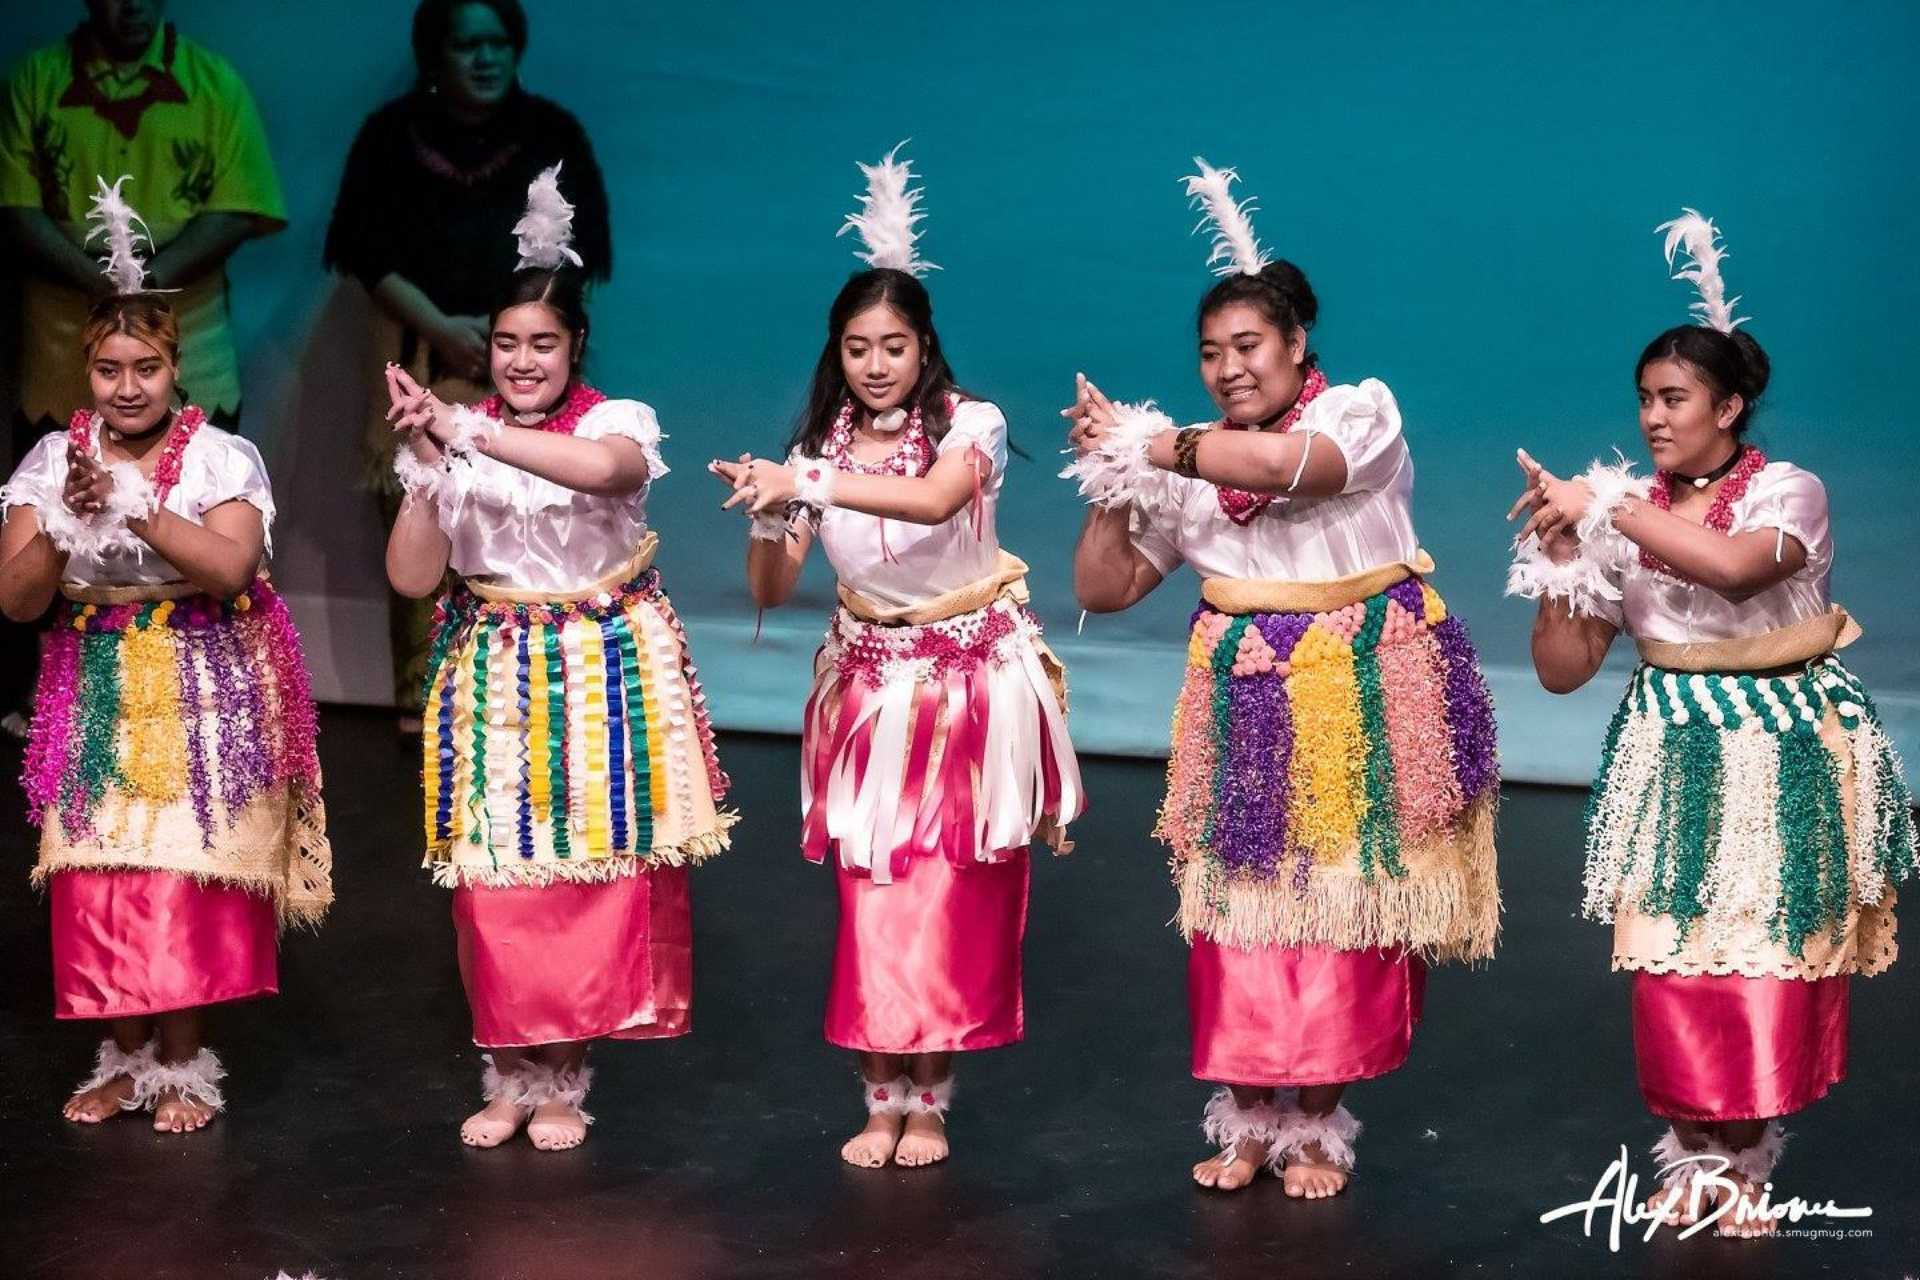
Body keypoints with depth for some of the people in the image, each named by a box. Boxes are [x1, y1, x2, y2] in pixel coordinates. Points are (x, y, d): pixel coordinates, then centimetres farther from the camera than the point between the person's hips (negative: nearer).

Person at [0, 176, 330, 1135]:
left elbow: (231, 569, -20)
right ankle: (124, 1055, 16)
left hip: (201, 690, -2)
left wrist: (134, 506, -27)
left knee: (189, 875, -4)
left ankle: (183, 1063, 9)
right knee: (100, 879, 1)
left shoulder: (222, 457, -6)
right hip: (95, 689, 3)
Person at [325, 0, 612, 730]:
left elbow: (586, 250, 4)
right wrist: (442, 327, -11)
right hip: (420, 361, 0)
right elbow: (363, 246, 0)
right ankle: (423, 704, 6)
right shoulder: (393, 133, 5)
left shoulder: (553, 133, 6)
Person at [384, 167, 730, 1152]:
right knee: (493, 882, 1)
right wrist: (429, 462, -15)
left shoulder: (616, 423, -5)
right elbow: (411, 577, -3)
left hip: (602, 673, -2)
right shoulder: (454, 439, 3)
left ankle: (564, 1079, 13)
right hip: (491, 675, 2)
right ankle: (508, 1076, 16)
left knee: (590, 877, -1)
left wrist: (467, 431, -32)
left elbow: (602, 468, -32)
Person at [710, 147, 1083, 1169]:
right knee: (871, 903, 1)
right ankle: (883, 1100, 11)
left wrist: (806, 483, -41)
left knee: (953, 904, -1)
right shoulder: (819, 447, 2)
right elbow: (769, 592, -1)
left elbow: (934, 499, -34)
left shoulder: (969, 426, -11)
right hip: (869, 686, 3)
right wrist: (766, 517, -21)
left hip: (970, 686, -3)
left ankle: (931, 1102, 10)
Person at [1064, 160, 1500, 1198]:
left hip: (1362, 701, -4)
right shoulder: (1194, 464, 9)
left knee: (1340, 915, -2)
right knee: (1239, 911, 1)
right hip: (1241, 703, 4)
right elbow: (1103, 588, 10)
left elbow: (1286, 463, -26)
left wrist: (1155, 443, -22)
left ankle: (1316, 1127, 9)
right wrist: (1116, 481, -3)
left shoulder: (1363, 411, -4)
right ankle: (1248, 1120, 12)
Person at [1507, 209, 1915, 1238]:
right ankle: (1694, 1153, 13)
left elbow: (1736, 567, -32)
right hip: (1672, 752, 3)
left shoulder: (1790, 491, -7)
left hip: (1785, 747, -3)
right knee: (1674, 964, 0)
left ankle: (1747, 1161, 12)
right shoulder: (1627, 513, 3)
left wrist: (1609, 508, -27)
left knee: (1769, 960, -1)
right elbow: (1562, 670, 2)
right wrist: (1562, 557, -12)